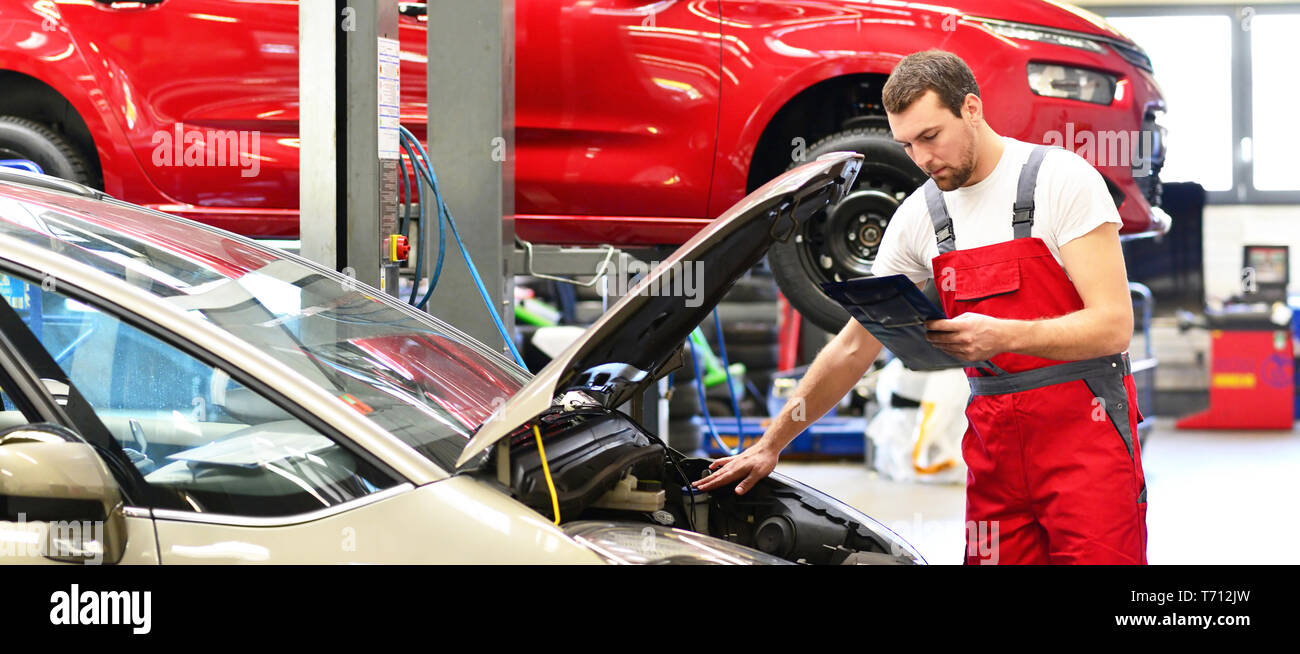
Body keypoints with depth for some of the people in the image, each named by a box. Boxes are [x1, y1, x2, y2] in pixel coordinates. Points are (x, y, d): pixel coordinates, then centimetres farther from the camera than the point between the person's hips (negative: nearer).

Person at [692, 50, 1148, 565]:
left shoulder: (1061, 179, -7)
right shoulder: (919, 216, 9)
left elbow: (1113, 325, -13)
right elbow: (854, 348, 14)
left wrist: (1002, 335, -26)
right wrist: (770, 445, 12)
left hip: (1085, 430, -5)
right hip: (993, 439, 5)